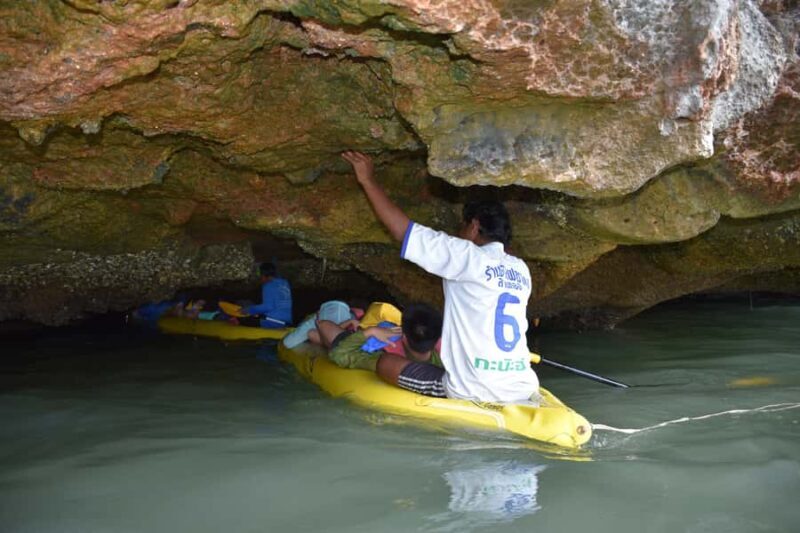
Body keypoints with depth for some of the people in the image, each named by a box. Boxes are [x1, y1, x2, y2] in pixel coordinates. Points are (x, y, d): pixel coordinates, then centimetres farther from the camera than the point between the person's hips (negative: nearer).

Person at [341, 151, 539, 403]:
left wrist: (368, 180, 9)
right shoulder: (521, 270, 11)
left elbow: (402, 229, -2)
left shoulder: (468, 256, -7)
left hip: (474, 393, -7)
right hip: (524, 390, 7)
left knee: (386, 362, 9)